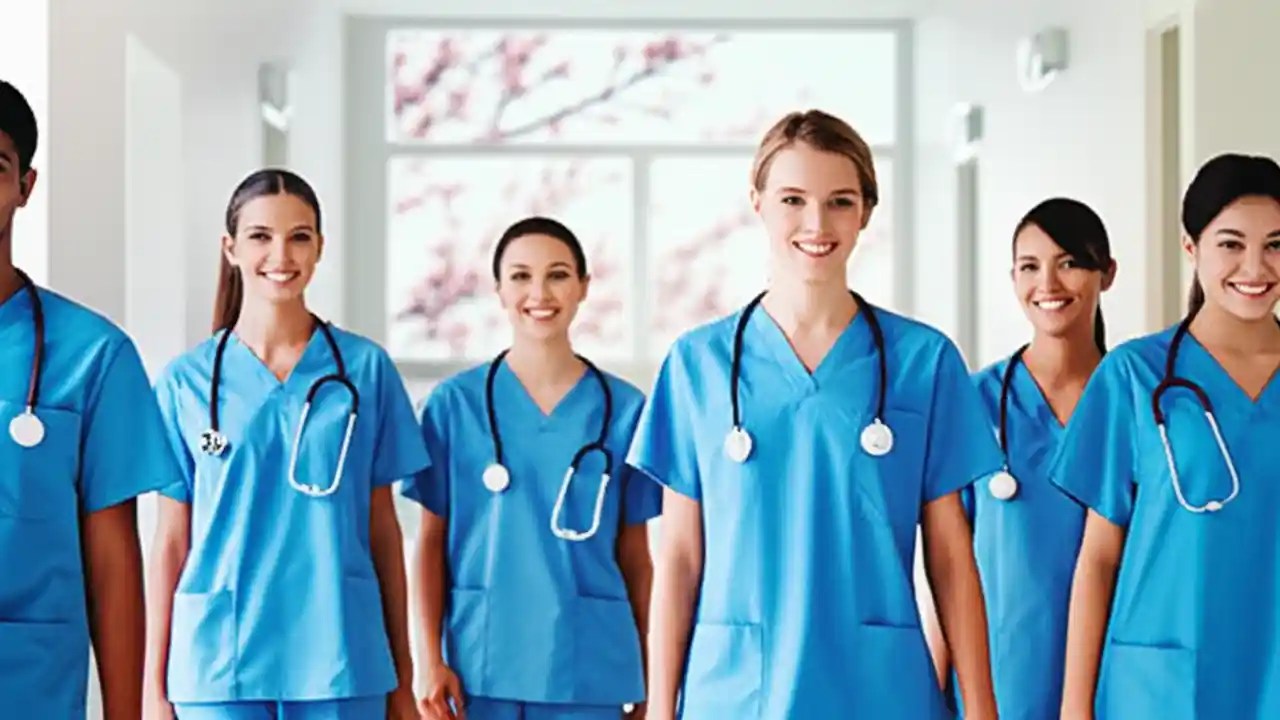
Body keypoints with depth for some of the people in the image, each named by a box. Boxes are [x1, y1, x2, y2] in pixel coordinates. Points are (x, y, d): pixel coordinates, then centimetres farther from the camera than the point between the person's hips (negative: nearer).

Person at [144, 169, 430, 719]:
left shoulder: (366, 369, 3)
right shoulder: (186, 381, 3)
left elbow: (382, 528, 6)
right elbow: (171, 541, 5)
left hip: (341, 663, 0)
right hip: (218, 664, 0)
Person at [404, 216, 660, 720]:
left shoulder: (623, 408, 4)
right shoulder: (455, 403, 2)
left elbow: (635, 556, 7)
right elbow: (433, 542, 4)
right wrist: (432, 661, -3)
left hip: (590, 669, 1)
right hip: (482, 665, 0)